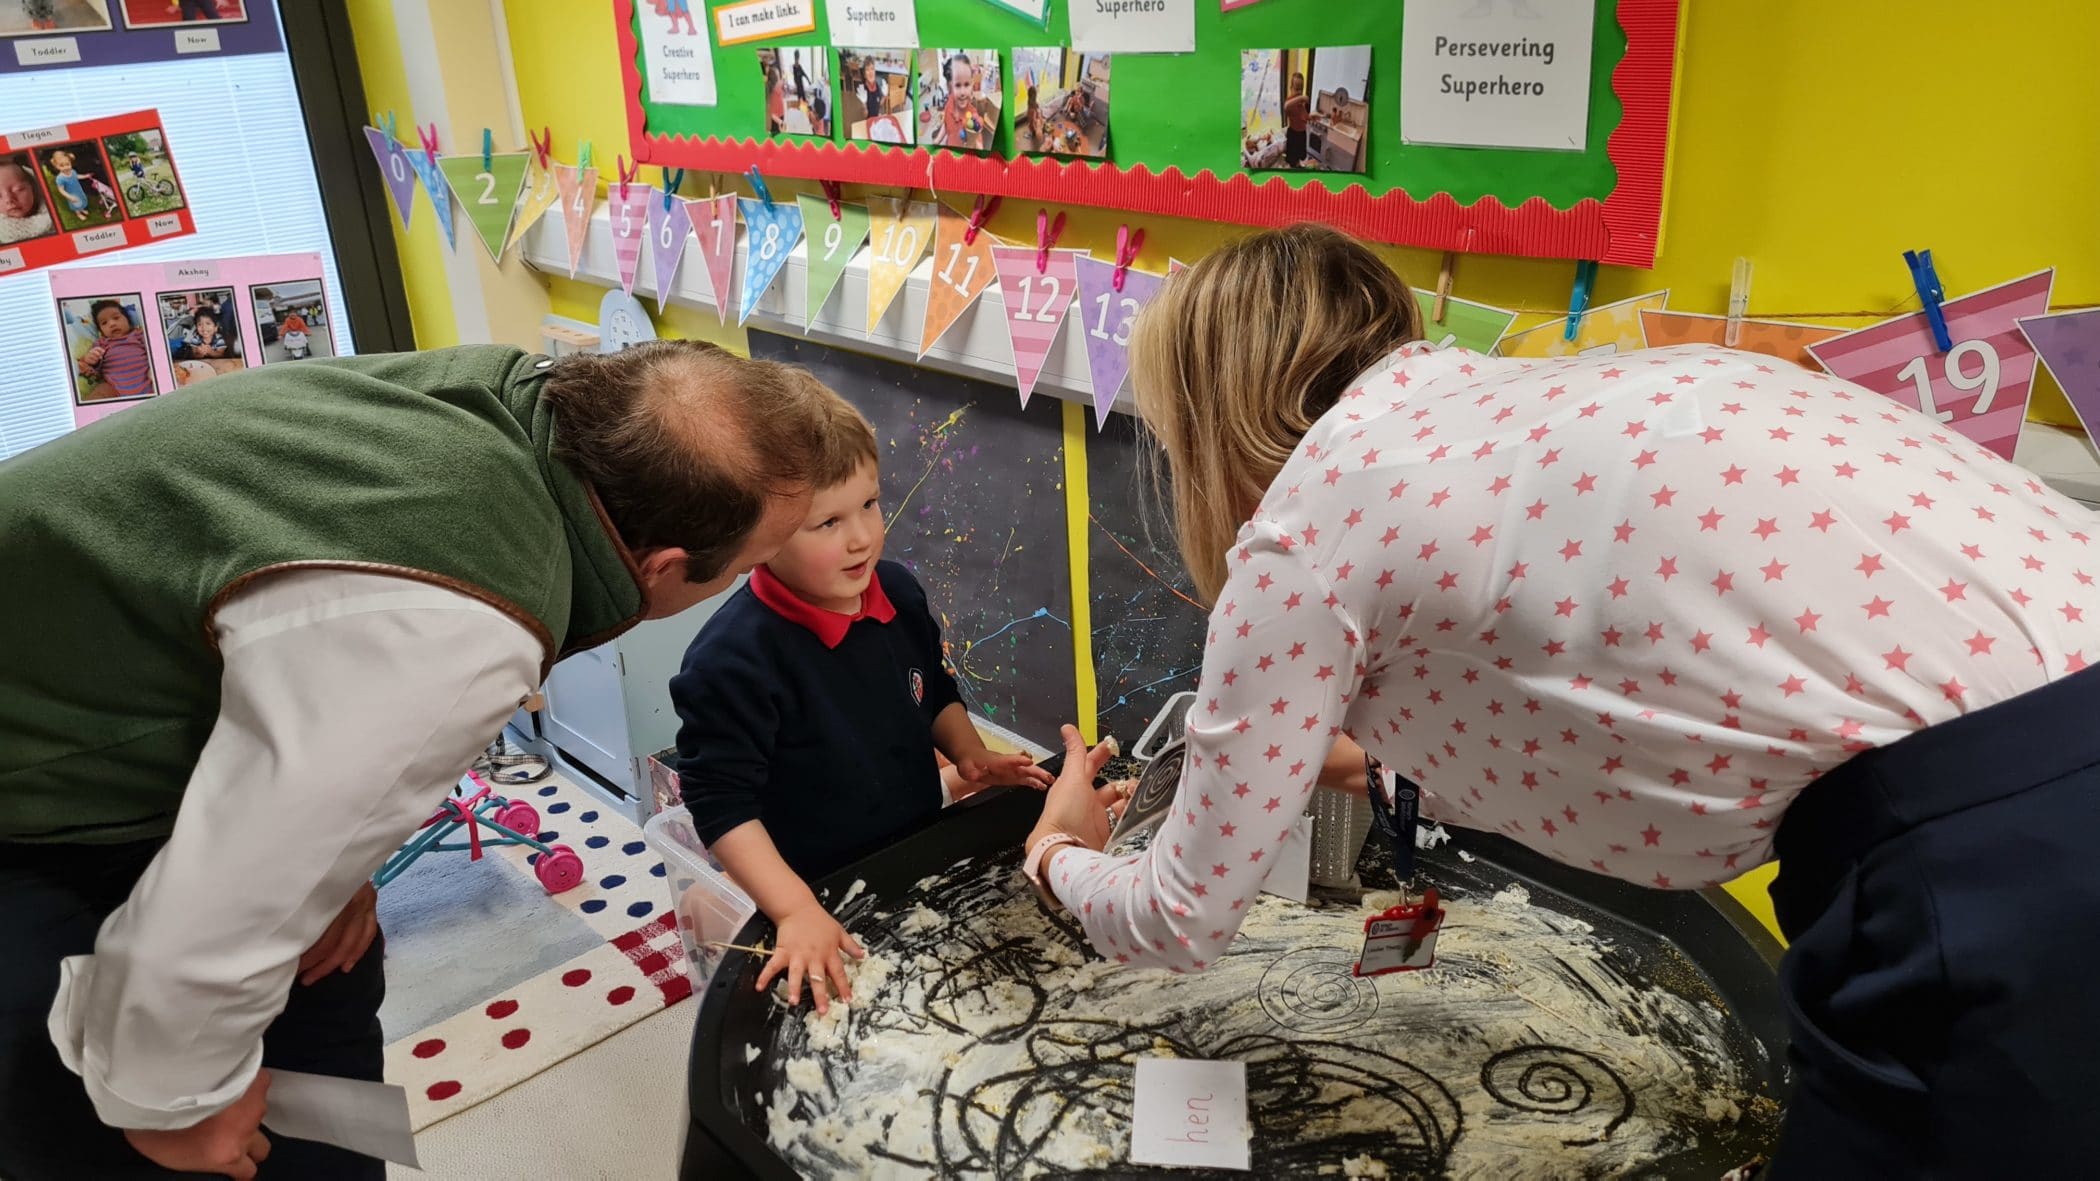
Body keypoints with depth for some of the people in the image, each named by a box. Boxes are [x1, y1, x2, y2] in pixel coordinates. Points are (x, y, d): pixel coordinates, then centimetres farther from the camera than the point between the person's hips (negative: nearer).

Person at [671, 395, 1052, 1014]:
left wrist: (971, 756, -2)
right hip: (825, 898, -6)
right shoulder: (733, 659, -29)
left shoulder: (898, 592, -7)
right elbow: (722, 803, -25)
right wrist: (796, 912, -30)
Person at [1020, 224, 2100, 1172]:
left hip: (2000, 834, -8)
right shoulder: (1510, 406, 18)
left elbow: (1182, 920, 7)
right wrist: (1357, 753, 48)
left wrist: (1061, 854, 27)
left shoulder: (1307, 522, -4)